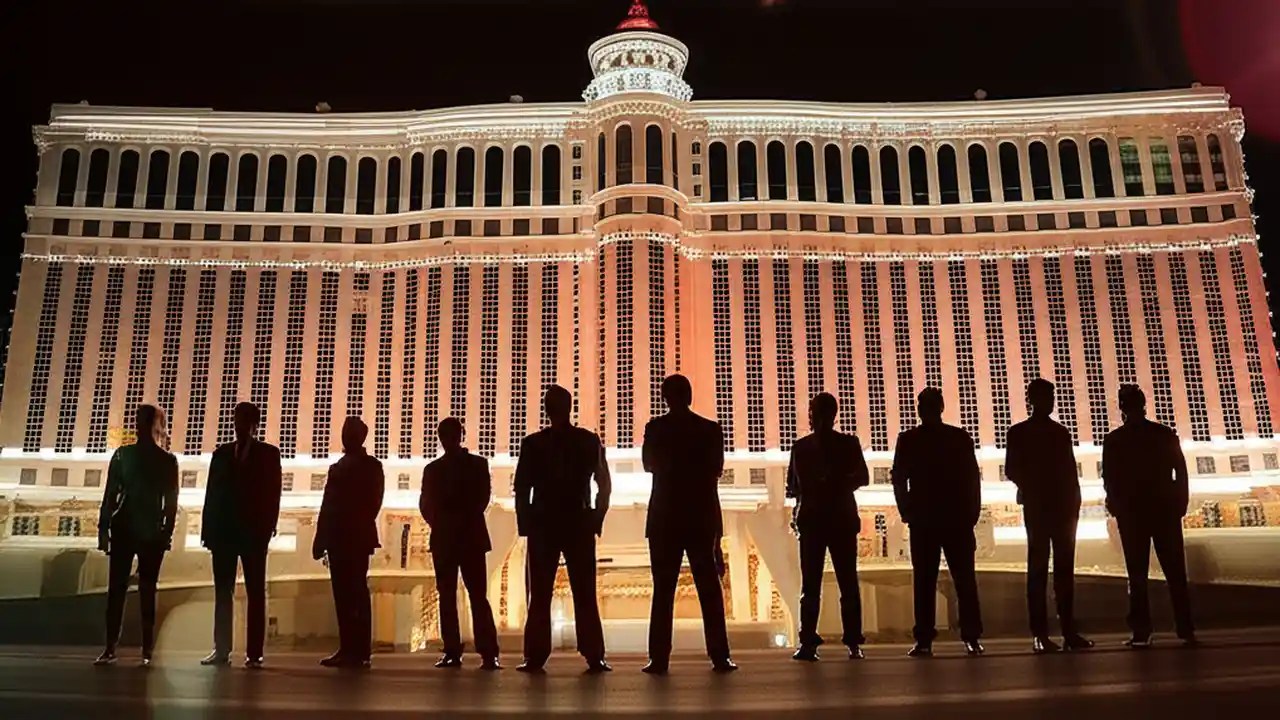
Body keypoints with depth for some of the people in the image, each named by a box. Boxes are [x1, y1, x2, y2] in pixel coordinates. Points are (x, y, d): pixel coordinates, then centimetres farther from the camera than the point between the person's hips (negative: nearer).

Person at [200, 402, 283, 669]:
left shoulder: (269, 453, 5)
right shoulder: (221, 453, 13)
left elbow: (273, 494, -1)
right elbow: (212, 493, 9)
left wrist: (268, 529, -10)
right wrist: (207, 530, 1)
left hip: (253, 532, -3)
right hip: (223, 531, 3)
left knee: (255, 593, -1)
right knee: (223, 592, 5)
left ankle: (254, 653, -1)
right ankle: (221, 650, 10)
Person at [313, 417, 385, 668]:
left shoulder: (371, 466, 1)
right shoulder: (338, 467, 19)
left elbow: (372, 503, -7)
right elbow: (328, 505, 16)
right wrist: (322, 539, 8)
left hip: (356, 539, -6)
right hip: (340, 539, 6)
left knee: (355, 594, -9)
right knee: (344, 595, 6)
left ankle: (359, 651, -9)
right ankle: (349, 649, 9)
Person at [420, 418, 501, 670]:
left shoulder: (478, 464, 6)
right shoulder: (433, 469, 12)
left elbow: (483, 496, 0)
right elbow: (426, 503, 8)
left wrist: (466, 523, -6)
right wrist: (438, 523, -4)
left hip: (471, 537, -3)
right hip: (443, 539, 3)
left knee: (477, 595, -7)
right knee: (447, 595, 2)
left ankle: (489, 653, -11)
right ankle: (452, 652, 6)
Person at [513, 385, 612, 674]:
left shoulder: (532, 443, -1)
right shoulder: (590, 441, 3)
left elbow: (521, 488, -2)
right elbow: (604, 485, 3)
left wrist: (525, 525, 2)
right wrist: (596, 520, 6)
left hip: (543, 526, -1)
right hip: (579, 524, 1)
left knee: (540, 595, 4)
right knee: (585, 595, 4)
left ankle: (536, 657, 2)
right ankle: (594, 658, 0)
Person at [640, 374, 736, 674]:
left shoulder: (656, 427, -3)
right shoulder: (710, 429, 0)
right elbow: (716, 469, 6)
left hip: (665, 518, -1)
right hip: (702, 518, 1)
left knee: (663, 590, 2)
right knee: (709, 589, 6)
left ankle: (659, 659, 0)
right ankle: (720, 657, 5)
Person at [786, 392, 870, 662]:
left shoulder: (848, 443, 7)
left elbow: (863, 477, 1)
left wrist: (834, 483, -4)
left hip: (842, 520, 0)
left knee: (848, 583, -1)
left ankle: (853, 642, -1)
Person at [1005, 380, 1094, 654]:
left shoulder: (1061, 432, 15)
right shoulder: (1018, 432, 5)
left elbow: (1071, 471, 12)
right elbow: (1012, 470, 0)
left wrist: (1074, 503, 2)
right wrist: (1031, 490, -14)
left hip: (1063, 506, 4)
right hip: (1036, 507, -4)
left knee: (1064, 570, 2)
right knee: (1038, 569, -5)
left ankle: (1069, 631, 4)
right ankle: (1040, 634, -6)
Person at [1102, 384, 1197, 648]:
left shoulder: (1114, 440, -4)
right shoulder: (1166, 434, 0)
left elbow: (1109, 479, -4)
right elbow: (1181, 471, -1)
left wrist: (1117, 506, 10)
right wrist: (1180, 503, 6)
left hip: (1131, 513, -1)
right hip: (1165, 509, 1)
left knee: (1137, 575, 2)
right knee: (1175, 573, 7)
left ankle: (1141, 632, 0)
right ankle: (1186, 629, 6)